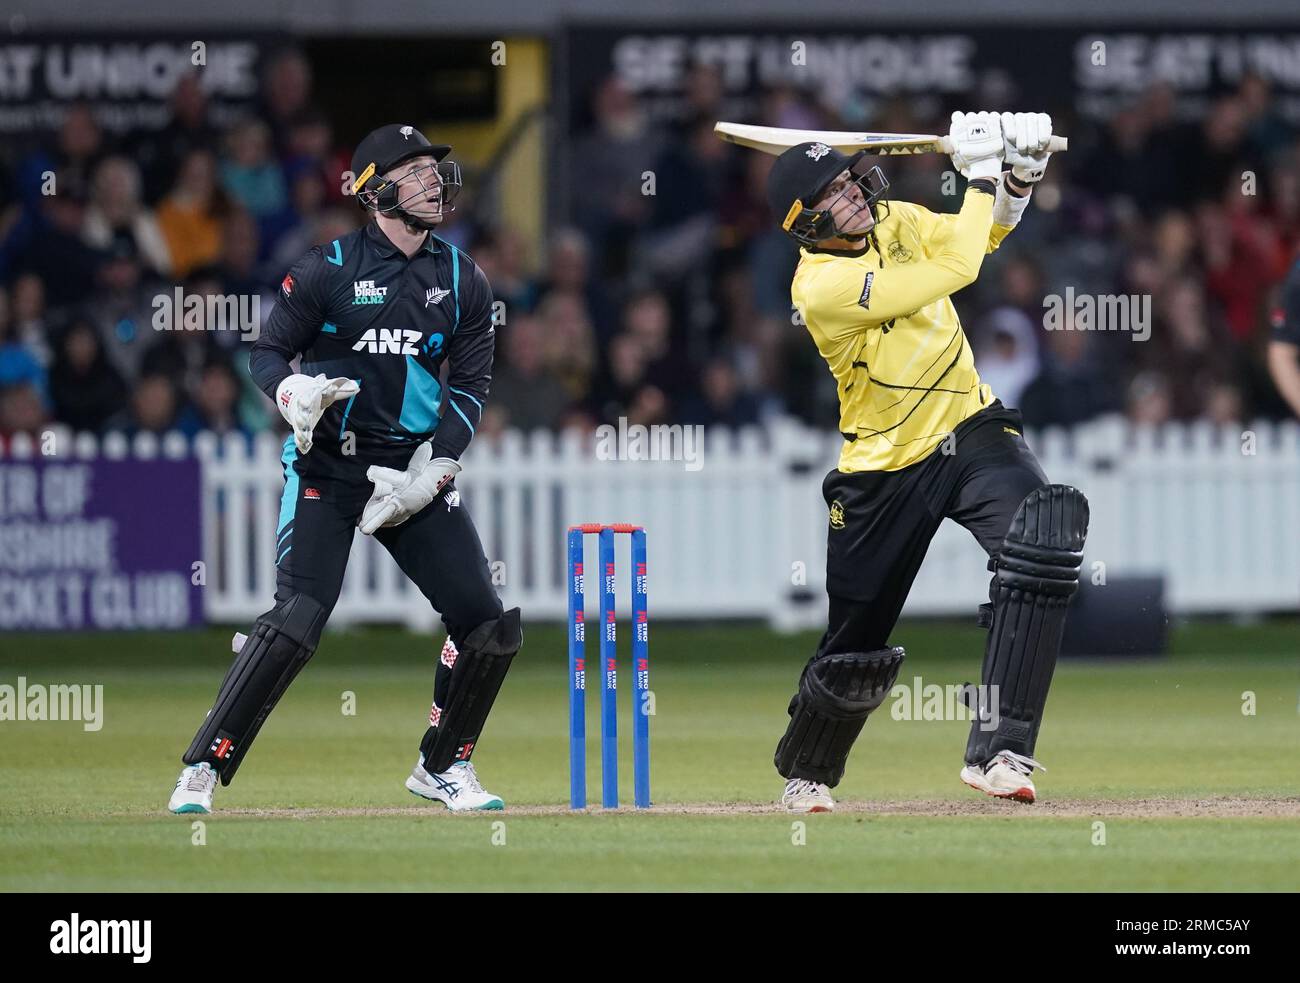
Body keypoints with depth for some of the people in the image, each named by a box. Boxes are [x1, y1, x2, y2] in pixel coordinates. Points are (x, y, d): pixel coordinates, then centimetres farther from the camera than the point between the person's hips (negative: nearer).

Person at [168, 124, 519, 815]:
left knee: (488, 622, -3)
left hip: (415, 467, 4)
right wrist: (294, 393, -24)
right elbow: (267, 352, 0)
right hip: (327, 466, -4)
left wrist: (428, 476, -7)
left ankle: (443, 766, 18)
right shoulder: (329, 269, -5)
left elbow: (470, 386, 6)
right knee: (298, 617, -20)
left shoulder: (463, 282, 6)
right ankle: (202, 769, -12)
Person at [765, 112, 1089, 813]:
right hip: (885, 471, -4)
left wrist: (1017, 178, -7)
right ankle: (805, 772, 39)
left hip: (969, 433, 4)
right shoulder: (820, 286, -23)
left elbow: (980, 232, 13)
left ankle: (997, 752, -27)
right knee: (855, 649, 6)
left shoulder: (897, 223, -1)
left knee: (1043, 537, -26)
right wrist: (980, 176, -20)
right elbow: (955, 270, -27)